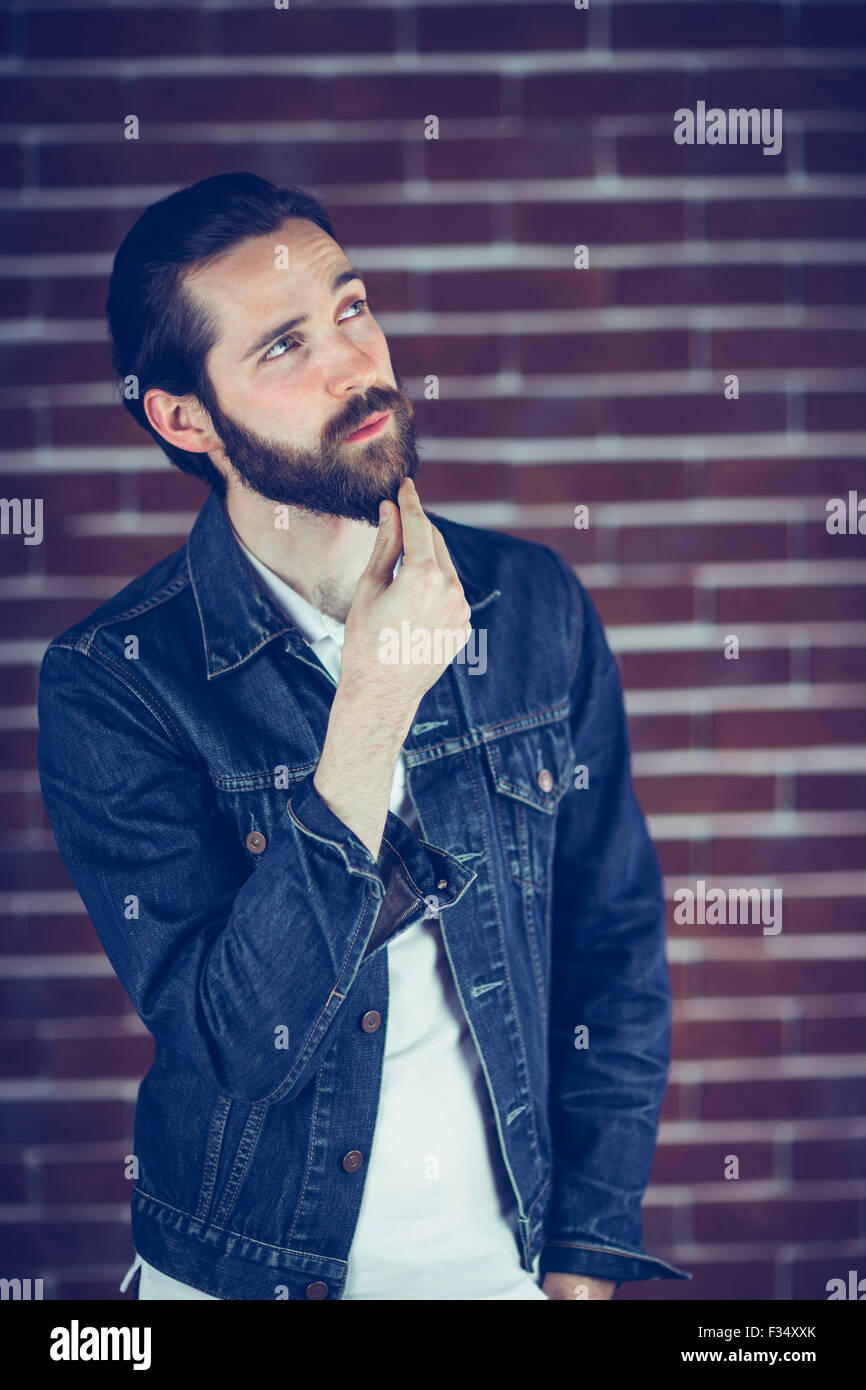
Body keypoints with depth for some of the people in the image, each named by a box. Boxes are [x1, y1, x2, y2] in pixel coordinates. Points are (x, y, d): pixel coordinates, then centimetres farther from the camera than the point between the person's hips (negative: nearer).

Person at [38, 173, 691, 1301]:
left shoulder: (533, 605, -7)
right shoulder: (112, 683, -17)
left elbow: (618, 940, -1)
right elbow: (235, 1044, -23)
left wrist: (585, 1261, -5)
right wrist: (372, 711, -28)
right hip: (248, 1271, -2)